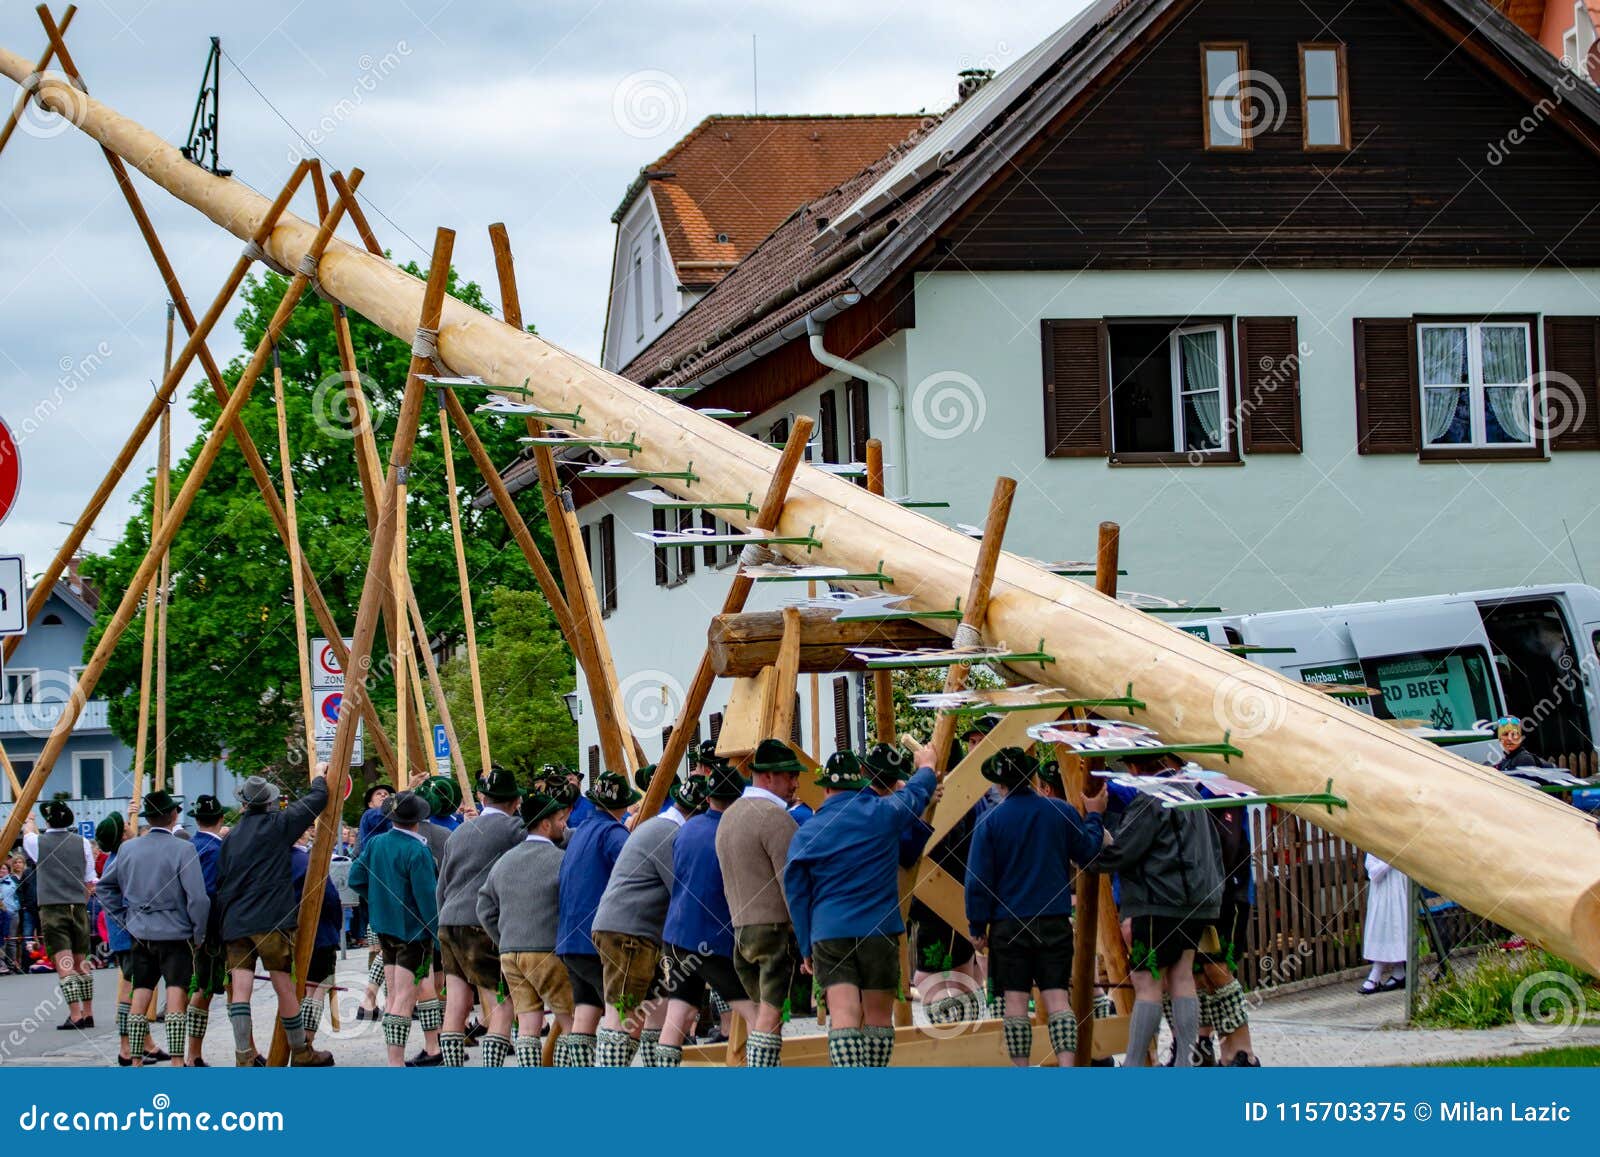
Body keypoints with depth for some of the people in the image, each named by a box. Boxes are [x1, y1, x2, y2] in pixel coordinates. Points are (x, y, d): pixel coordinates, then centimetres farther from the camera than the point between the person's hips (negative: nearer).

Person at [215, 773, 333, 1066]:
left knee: (240, 988, -2)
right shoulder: (278, 825, -1)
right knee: (285, 987, 4)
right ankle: (302, 1053, 14)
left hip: (234, 923, 4)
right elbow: (316, 801, 5)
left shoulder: (231, 837, 11)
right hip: (270, 921, -4)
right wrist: (320, 776, 24)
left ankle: (245, 1058, -8)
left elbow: (221, 884, 14)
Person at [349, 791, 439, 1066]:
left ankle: (394, 1061, 17)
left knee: (393, 998, 15)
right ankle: (396, 1063, -9)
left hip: (385, 927, 7)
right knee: (405, 999, -6)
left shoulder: (375, 843, 1)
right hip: (413, 930, -7)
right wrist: (439, 933, -15)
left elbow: (355, 879, 7)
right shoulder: (417, 851, -19)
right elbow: (427, 896, -20)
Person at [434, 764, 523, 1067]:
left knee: (455, 1008, 6)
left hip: (449, 924, 7)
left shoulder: (459, 832, 19)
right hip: (485, 927, -7)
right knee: (502, 1006, -3)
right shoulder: (513, 828, -2)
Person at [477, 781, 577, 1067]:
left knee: (527, 1023, 6)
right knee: (571, 1021, 1)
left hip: (509, 954, 7)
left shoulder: (505, 861, 14)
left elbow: (485, 909, 18)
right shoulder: (560, 861, -8)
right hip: (547, 953, -7)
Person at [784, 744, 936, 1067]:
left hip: (828, 934, 0)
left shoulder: (806, 834, 3)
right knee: (878, 1018, 10)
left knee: (843, 1017, -8)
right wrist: (926, 766, 45)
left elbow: (797, 895, 8)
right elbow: (916, 792, 22)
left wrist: (806, 949, 17)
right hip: (879, 931, 0)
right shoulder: (884, 813, 0)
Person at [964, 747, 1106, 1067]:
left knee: (1015, 1000, 4)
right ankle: (1066, 1069, -10)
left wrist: (977, 926, 2)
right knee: (1057, 998, 1)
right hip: (1055, 922, 2)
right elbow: (1087, 853, 12)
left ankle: (1022, 1076, 5)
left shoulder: (990, 820, -6)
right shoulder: (1061, 812, -1)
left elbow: (978, 878, -5)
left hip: (1008, 925, -2)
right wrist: (1095, 819, 29)